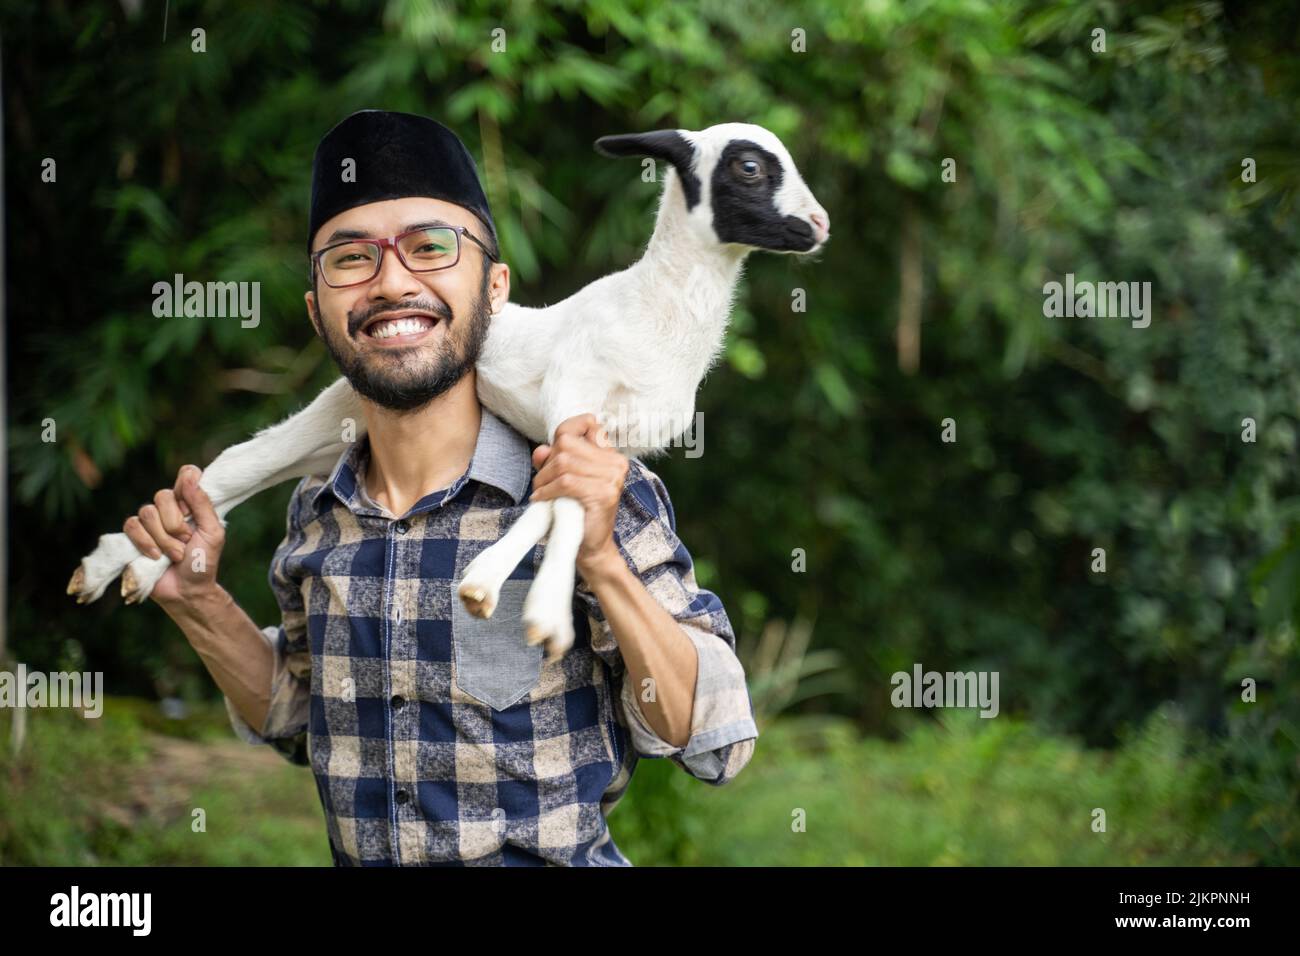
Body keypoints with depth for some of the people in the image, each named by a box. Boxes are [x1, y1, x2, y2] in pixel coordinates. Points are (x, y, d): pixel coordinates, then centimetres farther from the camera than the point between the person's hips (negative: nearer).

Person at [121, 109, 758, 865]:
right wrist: (200, 604, 2)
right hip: (359, 860, 3)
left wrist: (603, 563, -22)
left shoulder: (607, 499, -10)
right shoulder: (318, 517, 3)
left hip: (557, 859, -3)